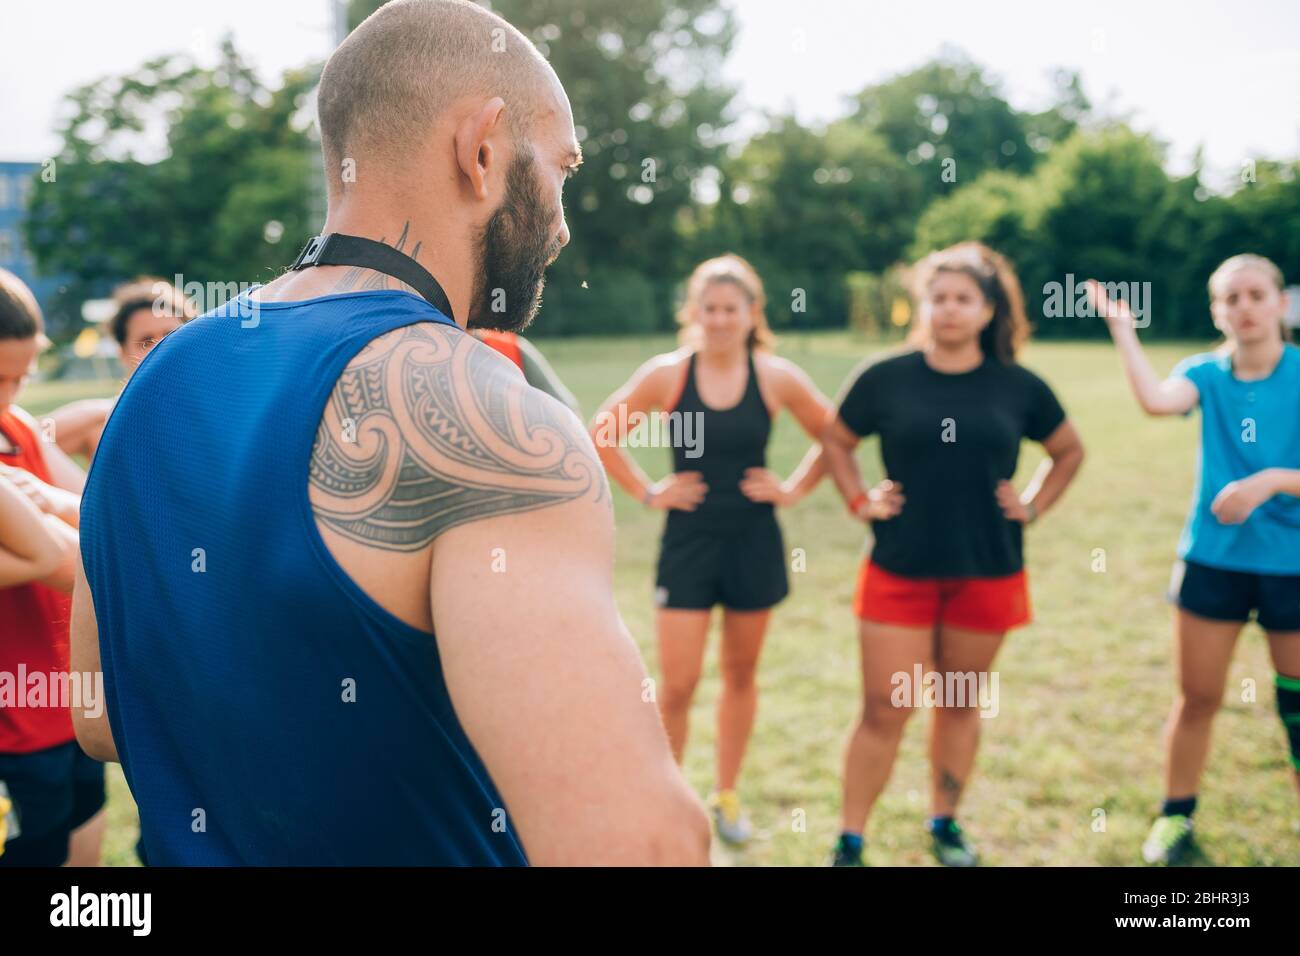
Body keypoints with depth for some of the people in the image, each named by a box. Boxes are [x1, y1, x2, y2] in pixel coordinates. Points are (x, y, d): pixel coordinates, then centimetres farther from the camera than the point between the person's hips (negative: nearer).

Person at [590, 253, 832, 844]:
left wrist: (793, 489, 0)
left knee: (740, 673, 13)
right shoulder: (666, 374, -5)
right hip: (687, 540, -1)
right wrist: (647, 492, -2)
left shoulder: (776, 377, -3)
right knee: (678, 684, -3)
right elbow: (602, 434, 3)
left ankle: (726, 795, 29)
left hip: (753, 541, 1)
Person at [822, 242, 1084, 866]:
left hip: (988, 574, 2)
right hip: (899, 573, -1)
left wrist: (1032, 506, 4)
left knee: (961, 704, 15)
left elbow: (1068, 451, 15)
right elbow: (836, 441, 12)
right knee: (884, 712, 0)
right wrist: (859, 501, 0)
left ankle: (944, 824, 33)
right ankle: (850, 842, 12)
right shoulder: (885, 379, -3)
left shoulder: (1019, 387, 0)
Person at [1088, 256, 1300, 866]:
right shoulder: (1206, 374, -1)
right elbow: (1157, 400, -24)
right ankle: (1175, 815, 28)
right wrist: (1122, 330, -27)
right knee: (1197, 697, 11)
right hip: (1212, 559, 1)